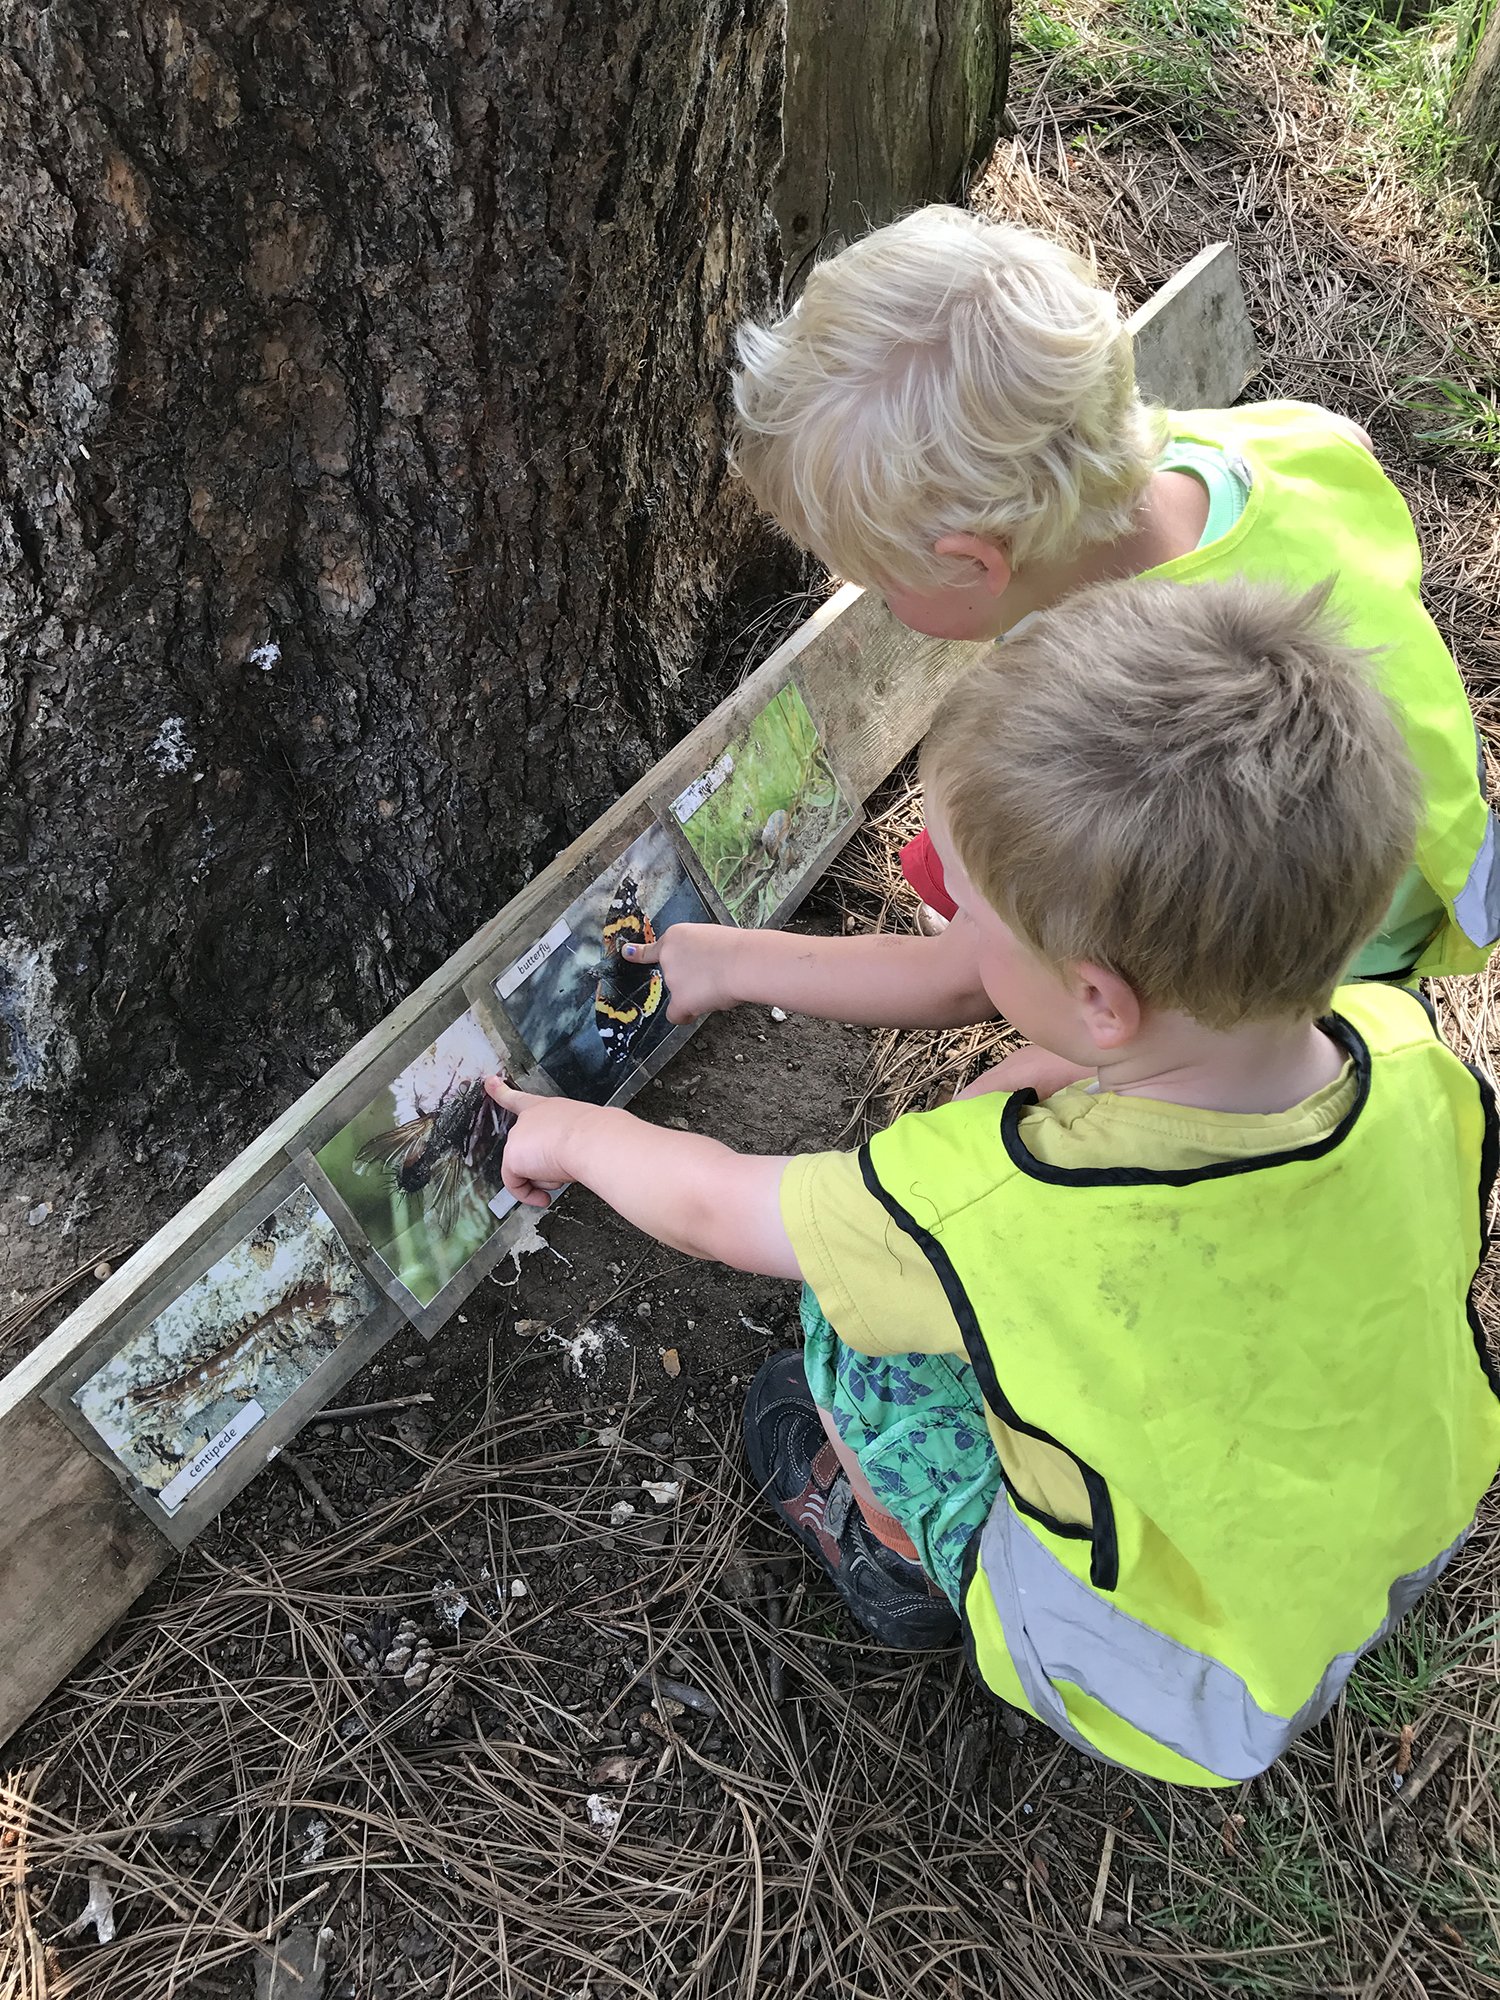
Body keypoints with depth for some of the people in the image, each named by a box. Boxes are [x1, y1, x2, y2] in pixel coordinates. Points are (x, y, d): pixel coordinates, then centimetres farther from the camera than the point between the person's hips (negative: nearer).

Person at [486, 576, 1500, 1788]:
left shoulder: (994, 1214, -38)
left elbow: (709, 1205, -19)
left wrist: (575, 1135, 3)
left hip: (1190, 1703, -4)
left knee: (853, 1325, -1)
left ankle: (909, 1557, 25)